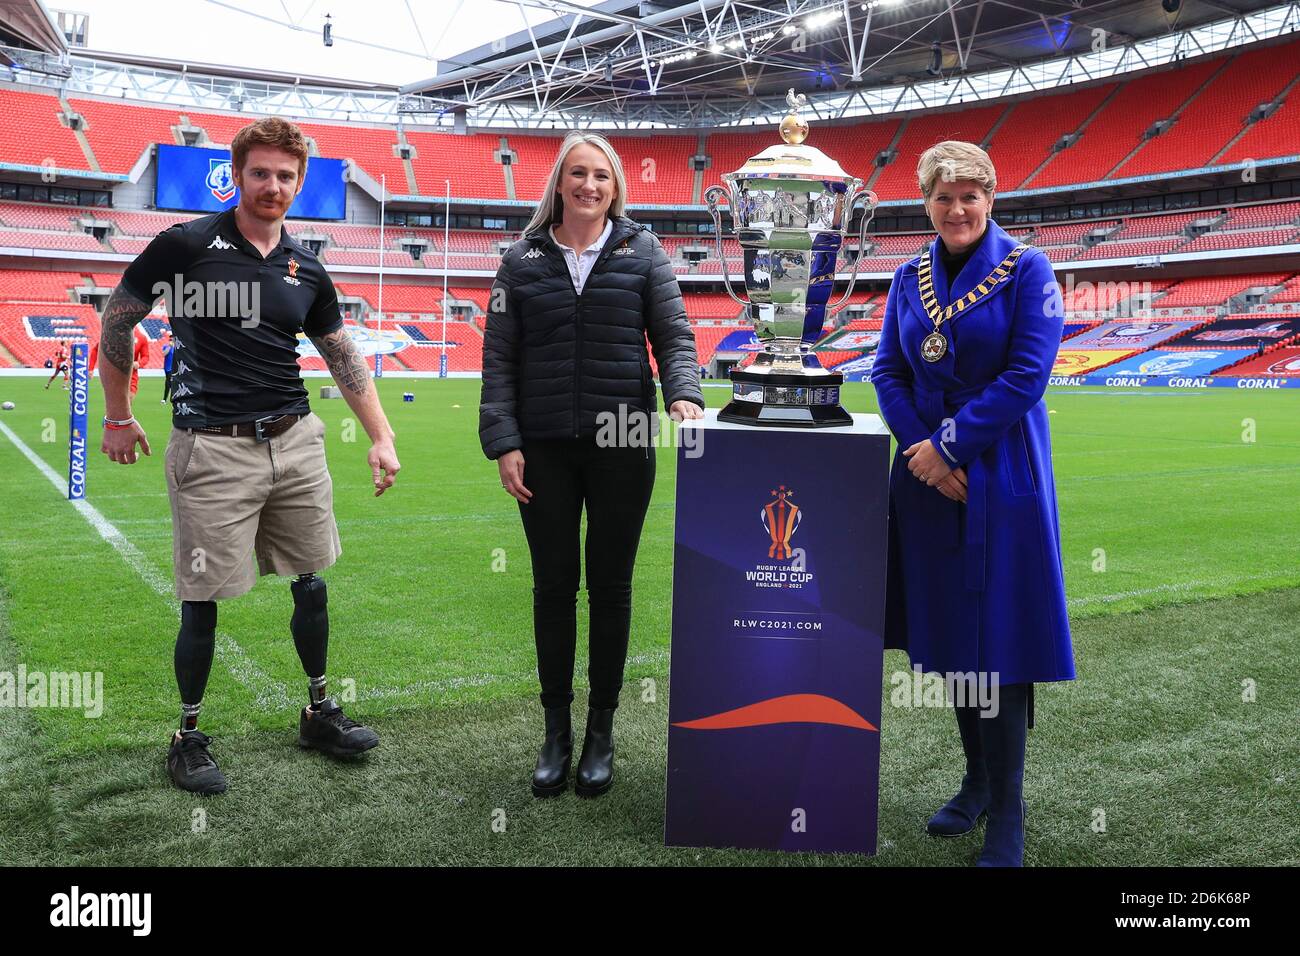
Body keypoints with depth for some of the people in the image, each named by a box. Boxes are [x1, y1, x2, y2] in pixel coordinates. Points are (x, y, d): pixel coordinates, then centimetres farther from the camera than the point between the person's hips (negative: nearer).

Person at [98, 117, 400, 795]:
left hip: (295, 441, 5)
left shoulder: (308, 270, 9)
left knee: (311, 586, 11)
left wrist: (382, 438, 10)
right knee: (203, 602, 2)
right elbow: (116, 321, 5)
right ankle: (188, 736, 21)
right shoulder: (186, 245, -5)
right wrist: (118, 417, 8)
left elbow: (344, 358, 16)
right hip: (212, 448, -4)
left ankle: (319, 713, 29)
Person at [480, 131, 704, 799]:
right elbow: (499, 359, 4)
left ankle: (601, 730, 21)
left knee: (610, 586, 7)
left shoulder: (642, 252, 6)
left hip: (623, 444, 0)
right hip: (545, 449, 1)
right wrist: (503, 442, -5)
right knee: (553, 586, 7)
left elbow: (674, 336, 2)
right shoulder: (523, 260, 6)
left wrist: (683, 394, -18)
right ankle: (556, 730, 21)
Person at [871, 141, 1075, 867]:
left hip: (1002, 475, -5)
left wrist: (950, 443, -14)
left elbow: (1027, 374, -13)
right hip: (927, 474, 5)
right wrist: (920, 445, -9)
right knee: (947, 630, 11)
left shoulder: (1026, 270, -5)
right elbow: (889, 372, 7)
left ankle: (1007, 813, 10)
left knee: (1000, 638, -2)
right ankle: (978, 781, 29)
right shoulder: (910, 279, 10)